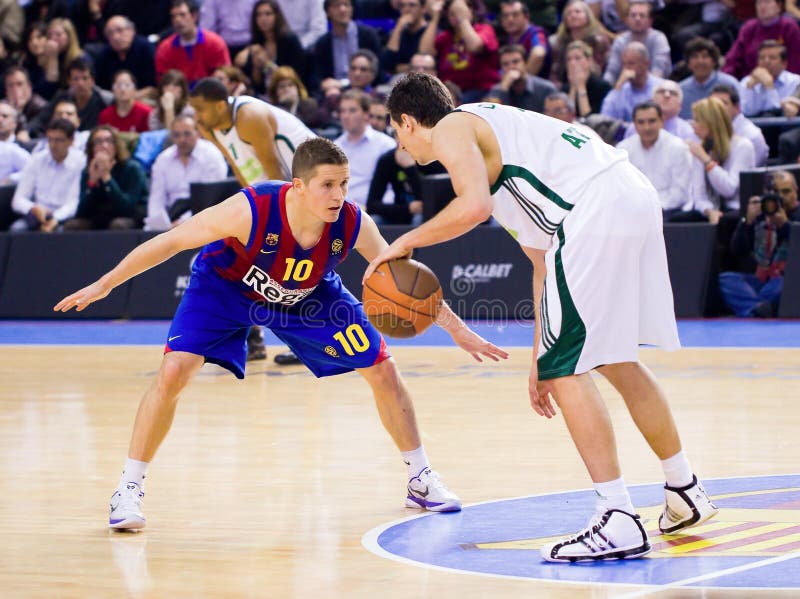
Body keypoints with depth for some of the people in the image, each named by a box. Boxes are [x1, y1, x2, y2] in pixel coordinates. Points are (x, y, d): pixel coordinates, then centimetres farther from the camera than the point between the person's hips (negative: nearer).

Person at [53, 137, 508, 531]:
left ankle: (421, 480, 19)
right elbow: (171, 242, -29)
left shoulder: (353, 225, -31)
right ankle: (129, 490, -5)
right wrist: (105, 285, -26)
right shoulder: (251, 210, -40)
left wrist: (458, 329, -16)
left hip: (310, 295, 3)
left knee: (384, 371, -1)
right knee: (173, 373, -21)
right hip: (226, 285, -3)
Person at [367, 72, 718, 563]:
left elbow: (474, 206, -19)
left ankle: (619, 521, -9)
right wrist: (541, 358, 30)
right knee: (615, 358, 24)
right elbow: (544, 262, 29)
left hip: (596, 210, -10)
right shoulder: (488, 130, 30)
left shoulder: (451, 129, 3)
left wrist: (406, 242, -3)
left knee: (566, 370, -5)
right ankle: (686, 494, 35)